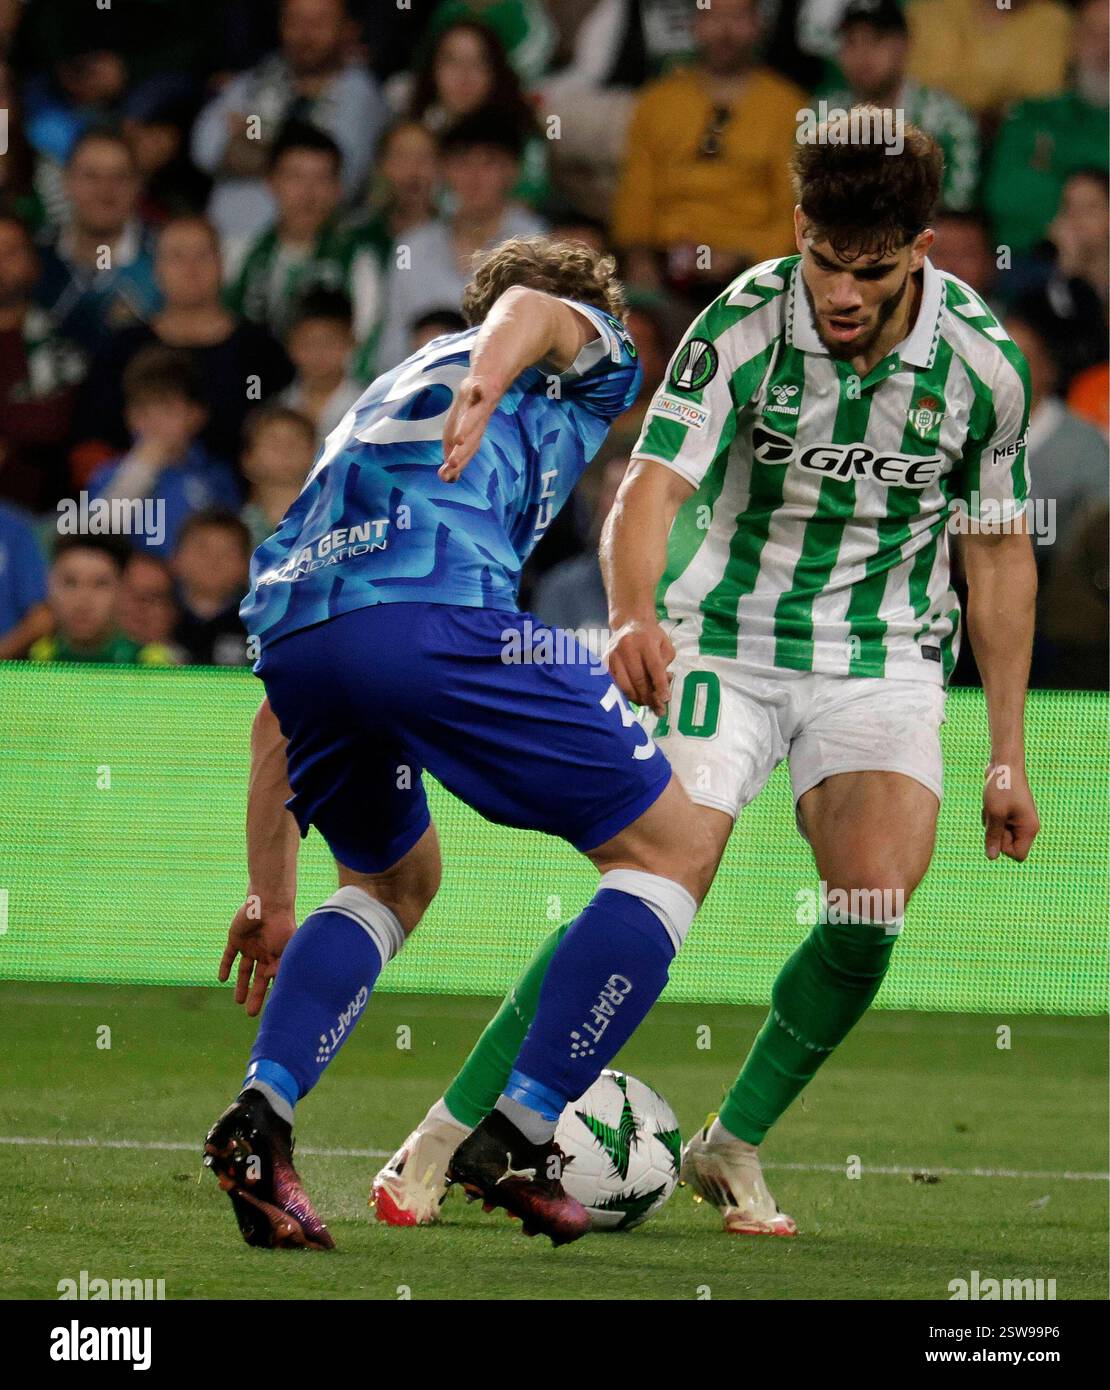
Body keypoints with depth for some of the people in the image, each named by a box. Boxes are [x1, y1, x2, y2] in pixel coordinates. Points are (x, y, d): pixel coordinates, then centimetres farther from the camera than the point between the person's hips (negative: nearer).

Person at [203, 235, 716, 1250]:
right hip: (436, 610, -7)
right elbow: (531, 308, -2)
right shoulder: (589, 353, 28)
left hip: (288, 623, 7)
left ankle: (259, 1116, 8)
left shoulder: (382, 401, 43)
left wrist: (271, 899, 43)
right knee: (670, 851, 8)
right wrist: (488, 385, -25)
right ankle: (516, 1140, 3)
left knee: (393, 882, 30)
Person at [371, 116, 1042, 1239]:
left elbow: (999, 554, 4)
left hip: (884, 661, 2)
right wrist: (634, 614, -48)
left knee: (874, 899, -22)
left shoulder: (984, 362, -9)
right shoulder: (743, 327, -17)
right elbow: (649, 492, -25)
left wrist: (1007, 753, 5)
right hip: (724, 641, -2)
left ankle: (732, 1147, -1)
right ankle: (442, 1136, -4)